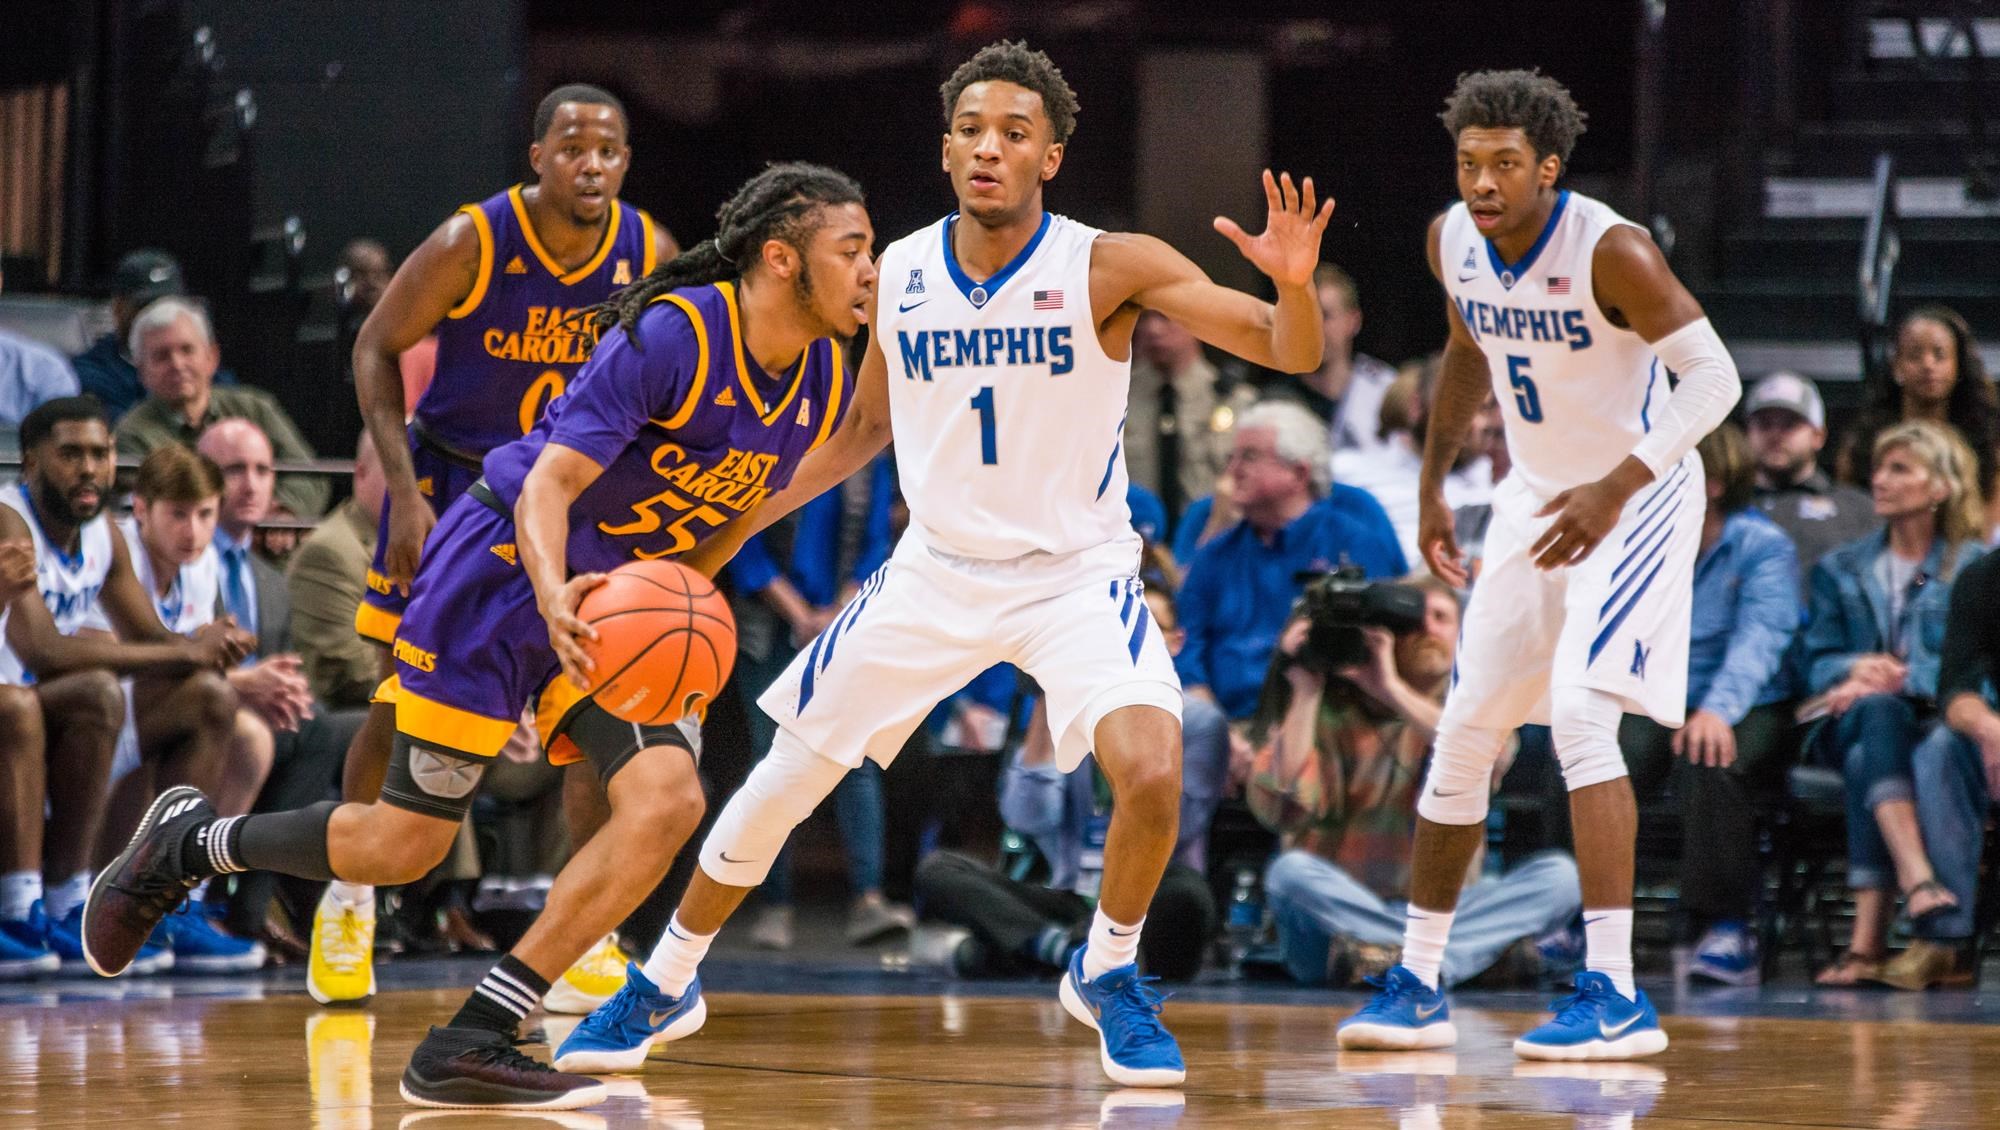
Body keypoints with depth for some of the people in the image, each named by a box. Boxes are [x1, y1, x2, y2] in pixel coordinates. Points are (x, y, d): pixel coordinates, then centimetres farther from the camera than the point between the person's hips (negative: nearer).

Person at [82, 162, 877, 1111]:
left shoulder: (822, 384, -1)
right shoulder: (671, 335, -24)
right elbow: (550, 483, -27)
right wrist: (555, 597, -45)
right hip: (507, 564, -7)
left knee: (667, 798, -19)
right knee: (406, 843, -2)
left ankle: (470, 1046, -15)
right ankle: (189, 842, 26)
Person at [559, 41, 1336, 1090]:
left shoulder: (1109, 266, -15)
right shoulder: (898, 274, -4)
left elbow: (1290, 353, -21)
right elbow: (864, 429, 13)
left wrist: (1293, 285, -43)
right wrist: (734, 525, 8)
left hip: (1075, 571, -3)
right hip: (936, 572, 3)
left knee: (1150, 771, -27)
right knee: (777, 786, 5)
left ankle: (1107, 972, 2)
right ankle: (662, 982, 26)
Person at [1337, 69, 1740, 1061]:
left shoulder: (1611, 252, -25)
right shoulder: (1452, 243, -4)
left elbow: (1714, 375, -26)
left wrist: (1618, 487, -36)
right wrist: (1433, 486, 18)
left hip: (1637, 497, -7)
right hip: (1535, 496, 7)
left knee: (1581, 709, -23)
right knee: (1464, 731, 7)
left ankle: (1615, 995, -23)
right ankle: (1416, 985, 19)